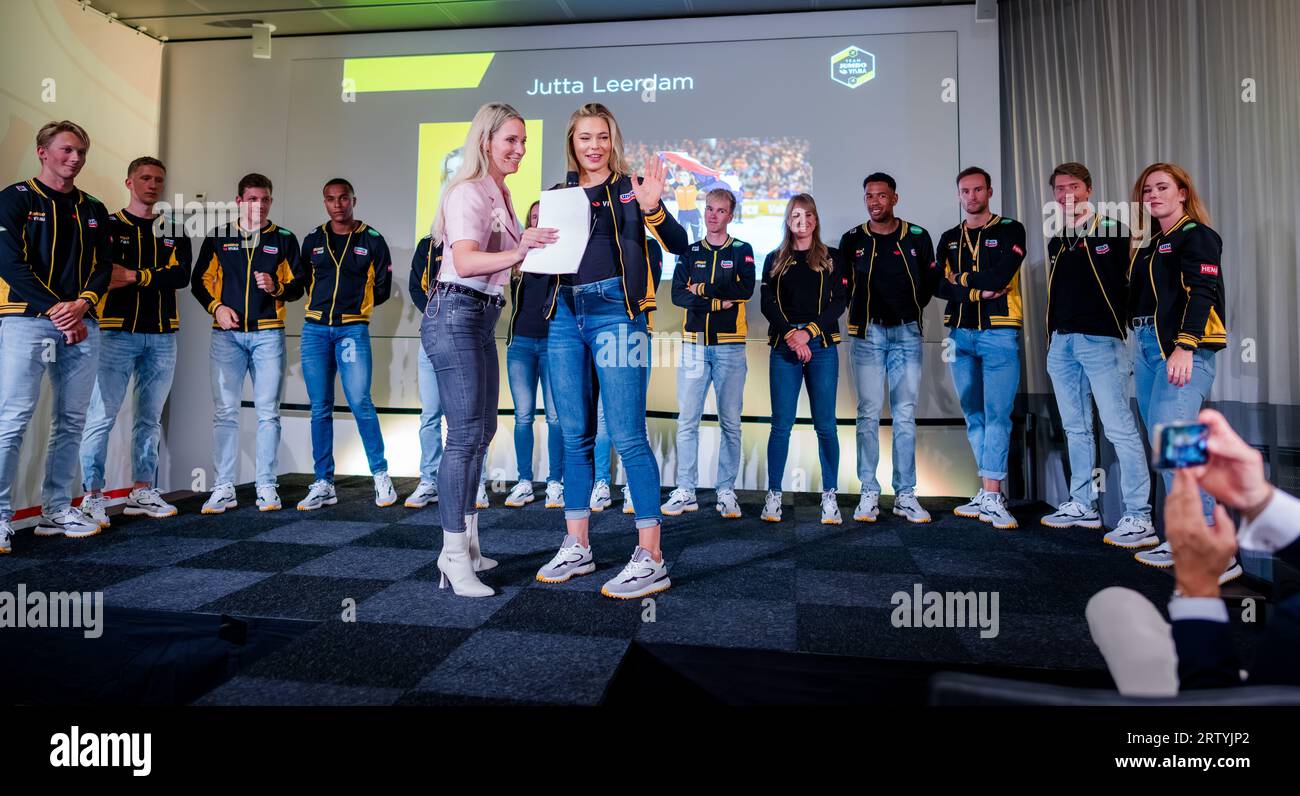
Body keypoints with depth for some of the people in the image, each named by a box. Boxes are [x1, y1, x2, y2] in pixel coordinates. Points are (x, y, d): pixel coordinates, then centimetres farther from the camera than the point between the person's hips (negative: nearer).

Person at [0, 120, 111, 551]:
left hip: (81, 325, 5)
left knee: (70, 422, 6)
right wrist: (56, 310, -13)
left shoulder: (93, 210, 17)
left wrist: (82, 303, -9)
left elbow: (103, 266, 9)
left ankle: (57, 509, 14)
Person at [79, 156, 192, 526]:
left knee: (150, 419, 8)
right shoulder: (108, 225, 6)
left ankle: (142, 493, 15)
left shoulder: (175, 231, 15)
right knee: (102, 416, -7)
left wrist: (134, 276, -11)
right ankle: (93, 496, -1)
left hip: (162, 335, 3)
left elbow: (182, 276, -2)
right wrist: (157, 277, -12)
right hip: (118, 332, -3)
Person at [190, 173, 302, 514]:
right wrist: (217, 307, -4)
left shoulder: (284, 239, 9)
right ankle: (224, 488, 5)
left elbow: (297, 287, 9)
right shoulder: (218, 237, 11)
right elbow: (200, 281, 13)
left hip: (268, 333, -1)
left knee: (268, 412, 0)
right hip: (227, 333, 1)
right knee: (225, 411, -1)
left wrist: (276, 287, -11)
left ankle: (266, 486, 7)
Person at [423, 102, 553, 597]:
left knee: (481, 431, 12)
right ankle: (454, 559, -7)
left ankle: (467, 546, 23)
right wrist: (516, 253, -38)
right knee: (466, 433, -13)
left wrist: (540, 247, 16)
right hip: (455, 315, -10)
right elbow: (465, 261, -25)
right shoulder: (468, 191, -10)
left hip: (483, 319, 10)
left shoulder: (501, 194, 18)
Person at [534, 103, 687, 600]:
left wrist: (652, 209, -24)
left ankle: (651, 559, -2)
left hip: (614, 311, -5)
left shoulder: (631, 188, 4)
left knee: (627, 437, -9)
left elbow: (678, 245, -7)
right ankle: (577, 548, 20)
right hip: (565, 314, 5)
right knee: (575, 436, 9)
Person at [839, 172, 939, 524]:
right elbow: (842, 287, 13)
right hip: (867, 333, 0)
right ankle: (869, 493, 3)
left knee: (905, 415, 2)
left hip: (907, 332, 1)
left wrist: (910, 309, 9)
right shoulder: (852, 240, 6)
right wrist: (863, 314, 7)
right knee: (869, 413, -2)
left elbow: (931, 281, 13)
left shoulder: (917, 237, 6)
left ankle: (906, 494, 7)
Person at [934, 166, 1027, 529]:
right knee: (974, 417, 7)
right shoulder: (949, 239, 16)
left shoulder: (1010, 231, 4)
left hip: (999, 333, -4)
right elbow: (938, 285, 2)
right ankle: (988, 493, 15)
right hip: (960, 335, 5)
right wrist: (977, 292, -10)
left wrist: (961, 278, -3)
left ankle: (992, 497, -9)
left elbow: (999, 276, -13)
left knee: (997, 415, -9)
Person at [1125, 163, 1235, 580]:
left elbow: (1201, 292, -14)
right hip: (1147, 346, 8)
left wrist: (1184, 348, -24)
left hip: (1182, 349, -8)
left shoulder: (1197, 235, -2)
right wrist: (1139, 348, 10)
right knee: (1162, 445, 7)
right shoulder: (1150, 245, 21)